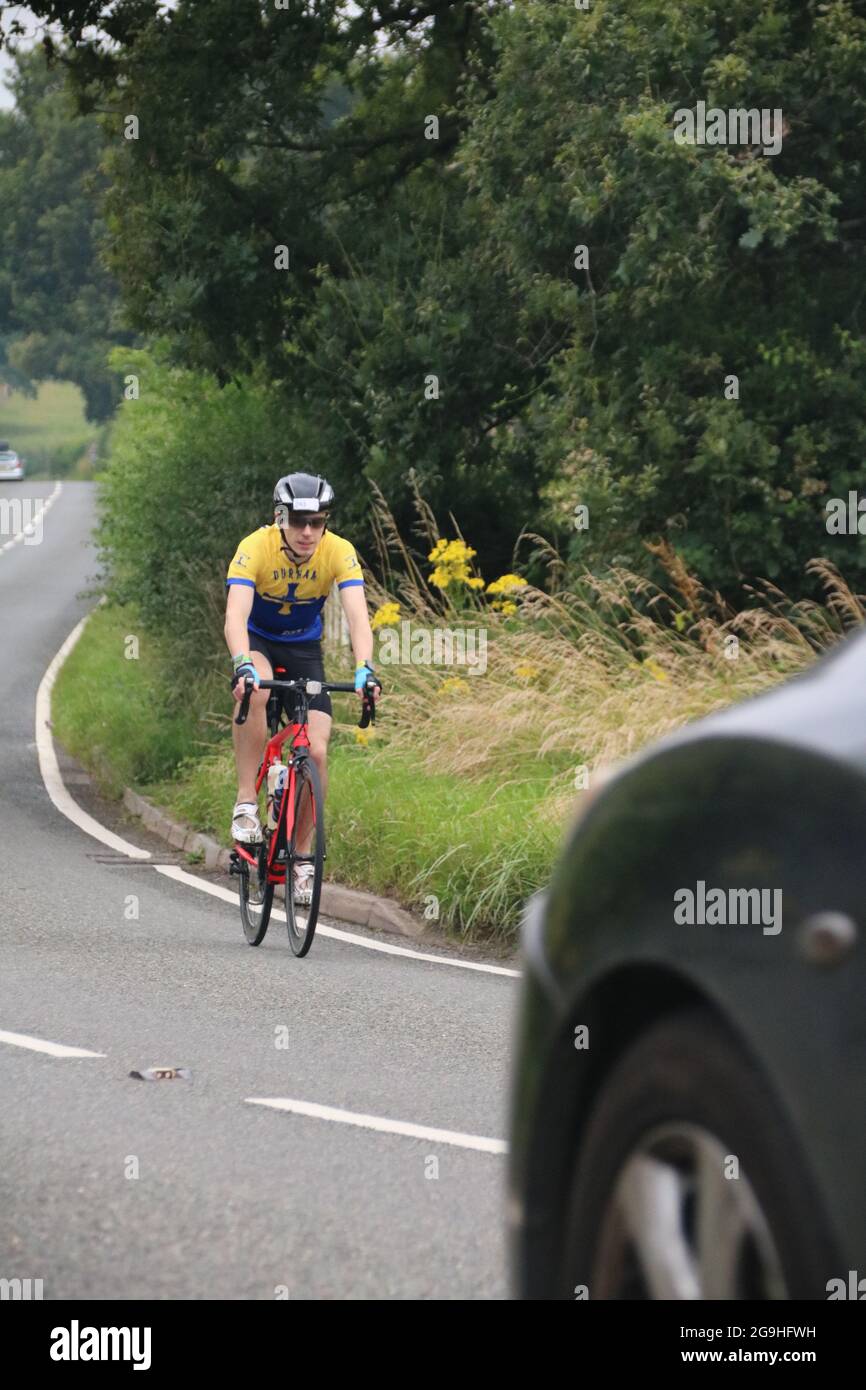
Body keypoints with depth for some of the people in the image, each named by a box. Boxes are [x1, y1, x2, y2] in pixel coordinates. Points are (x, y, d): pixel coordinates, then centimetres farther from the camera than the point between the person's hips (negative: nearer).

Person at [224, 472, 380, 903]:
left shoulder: (339, 552, -23)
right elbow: (235, 615, -40)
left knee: (316, 752, -12)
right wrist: (242, 665, -58)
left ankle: (302, 855, 6)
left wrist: (364, 669, -51)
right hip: (257, 641, -2)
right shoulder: (255, 548, -29)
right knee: (255, 692, -38)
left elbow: (357, 615, -33)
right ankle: (246, 803, -26)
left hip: (304, 649, 2)